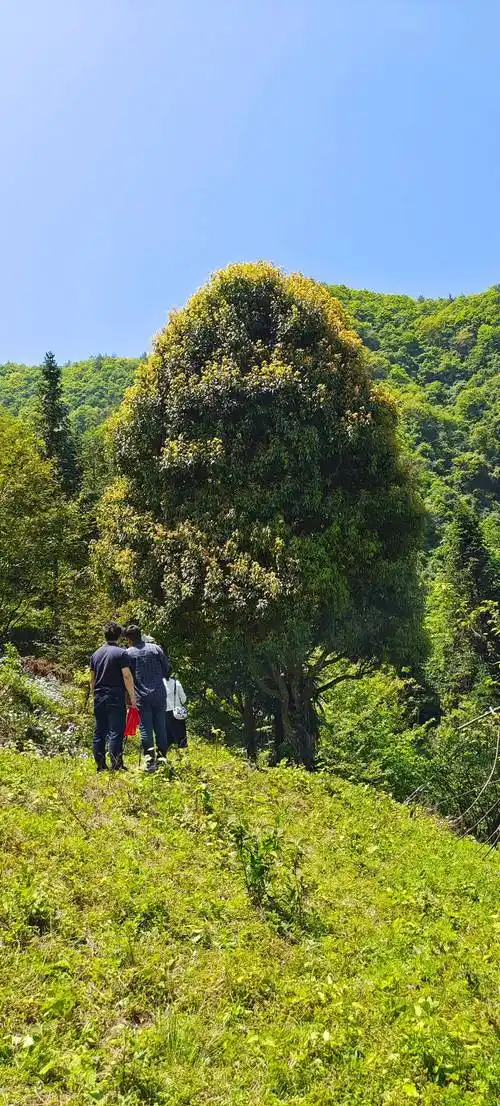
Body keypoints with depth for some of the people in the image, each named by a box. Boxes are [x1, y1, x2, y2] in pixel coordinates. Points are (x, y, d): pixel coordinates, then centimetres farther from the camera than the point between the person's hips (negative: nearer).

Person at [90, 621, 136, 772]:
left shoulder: (96, 654, 12)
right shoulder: (121, 653, -8)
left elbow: (92, 679, 17)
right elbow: (127, 676, -12)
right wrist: (132, 696, -6)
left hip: (99, 697, 6)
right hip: (116, 697, -6)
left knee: (100, 731, 9)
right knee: (116, 731, -4)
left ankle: (100, 766, 13)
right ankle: (116, 766, -5)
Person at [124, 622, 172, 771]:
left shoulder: (128, 653, -3)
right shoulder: (155, 648, 3)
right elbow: (168, 668, 7)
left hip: (142, 696, -2)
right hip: (159, 694, 2)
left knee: (145, 729, 2)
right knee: (161, 727, 11)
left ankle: (149, 759, -4)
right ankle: (162, 756, 14)